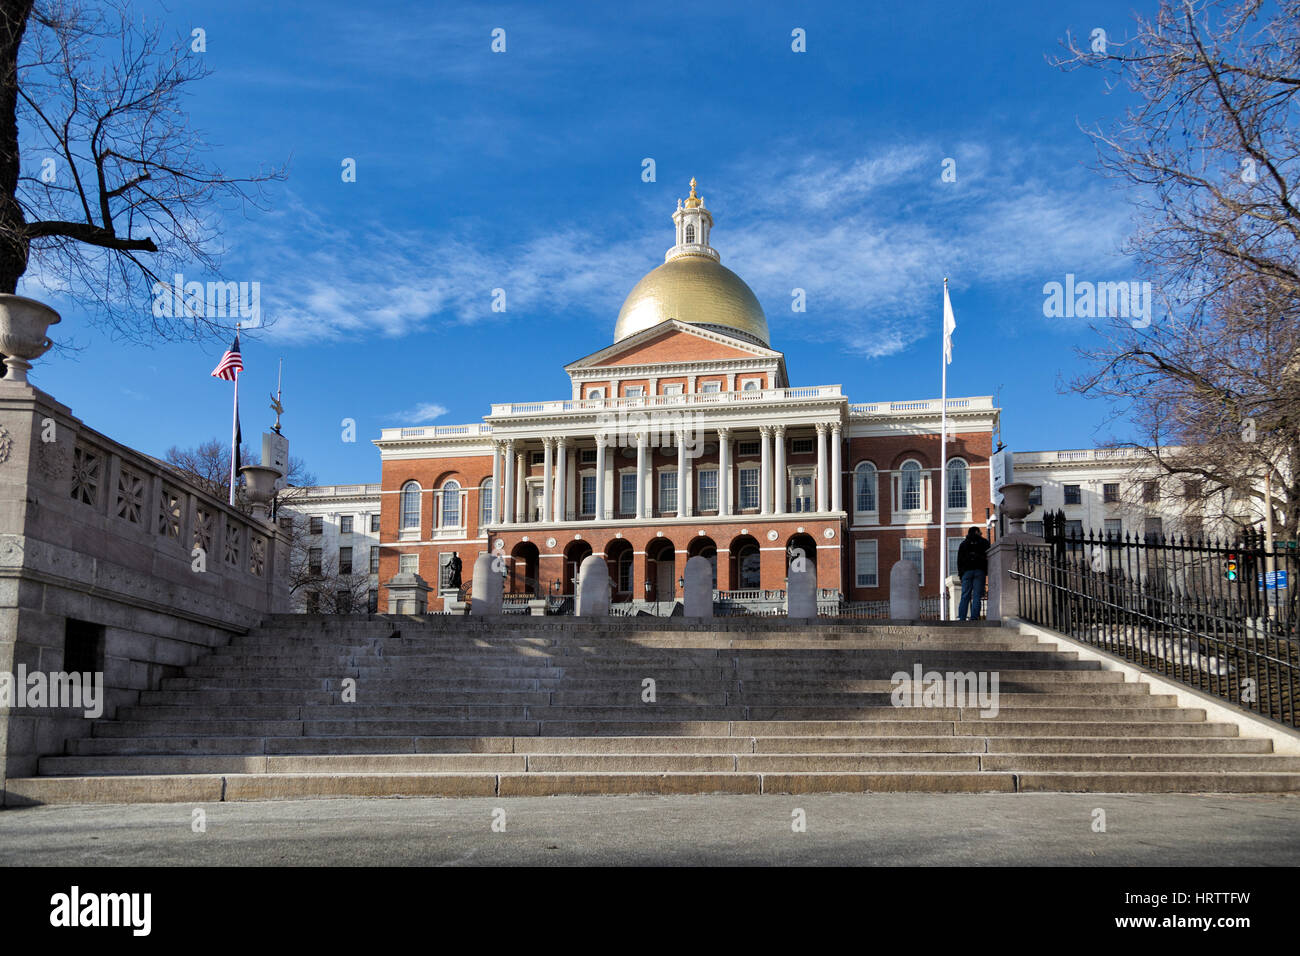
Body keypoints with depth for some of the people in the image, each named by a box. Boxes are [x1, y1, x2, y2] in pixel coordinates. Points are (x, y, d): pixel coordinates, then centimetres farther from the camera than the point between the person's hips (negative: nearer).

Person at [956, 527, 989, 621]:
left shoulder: (963, 544, 17)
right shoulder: (984, 542, 12)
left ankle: (961, 618, -10)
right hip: (979, 571, -2)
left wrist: (961, 574, 12)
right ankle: (974, 618, -13)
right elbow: (988, 557, 7)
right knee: (977, 596, -4)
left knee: (965, 596, 0)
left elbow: (959, 560, 12)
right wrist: (987, 572, 10)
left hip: (967, 571, 2)